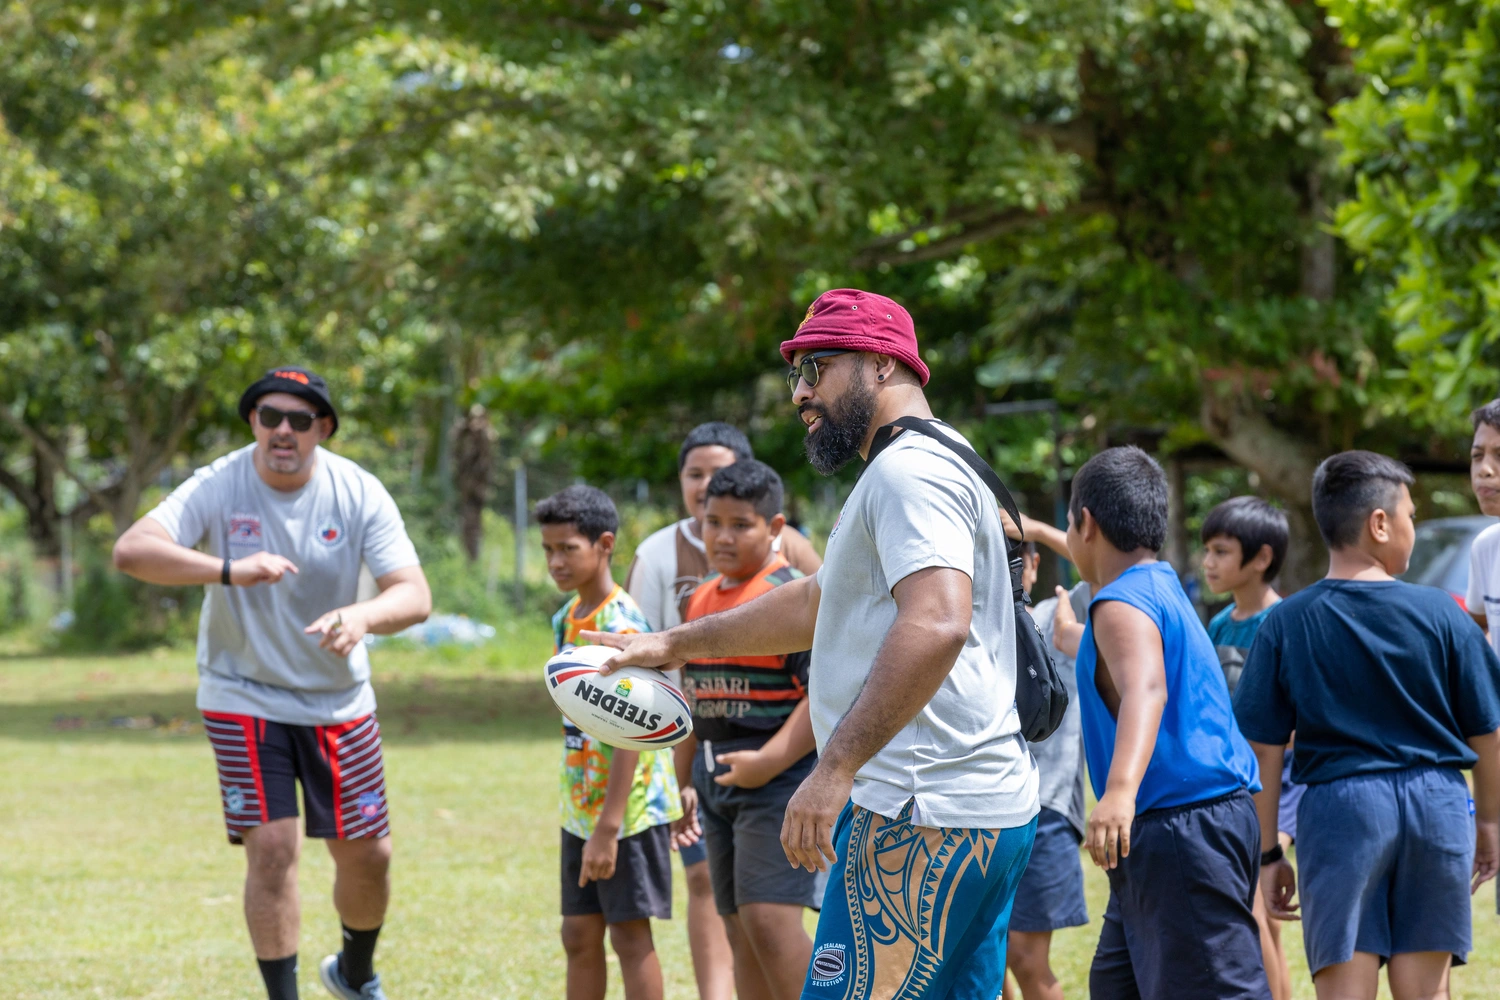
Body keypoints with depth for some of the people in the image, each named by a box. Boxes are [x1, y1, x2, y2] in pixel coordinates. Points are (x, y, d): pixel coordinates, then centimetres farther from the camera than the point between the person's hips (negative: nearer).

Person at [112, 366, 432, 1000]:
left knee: (367, 854, 7)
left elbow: (414, 596, -18)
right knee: (272, 849, -13)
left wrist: (363, 616, -41)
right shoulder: (218, 488, -16)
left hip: (339, 702, 3)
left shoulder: (359, 494, -11)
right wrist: (227, 571, -45)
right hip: (243, 698, -2)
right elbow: (131, 551, -30)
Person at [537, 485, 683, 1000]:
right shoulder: (566, 619, 8)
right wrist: (584, 817, 15)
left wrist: (608, 828, -24)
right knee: (579, 935, 11)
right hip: (582, 804, 8)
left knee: (630, 935, -2)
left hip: (630, 806, -8)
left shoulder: (621, 626, -18)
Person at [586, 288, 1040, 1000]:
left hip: (918, 820, -11)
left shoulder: (909, 471, -11)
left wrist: (836, 766, -29)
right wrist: (675, 644, 41)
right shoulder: (919, 471, 25)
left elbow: (937, 624, -27)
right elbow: (817, 602, 37)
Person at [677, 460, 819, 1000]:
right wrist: (684, 778, 23)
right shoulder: (701, 601, 14)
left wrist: (769, 761, -25)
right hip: (718, 775, 8)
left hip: (779, 776, -8)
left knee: (769, 917, -19)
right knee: (740, 929, 8)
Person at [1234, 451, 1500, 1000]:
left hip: (1339, 809, -1)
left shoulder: (1285, 625, -2)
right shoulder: (1439, 613, -2)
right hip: (1435, 805, 1)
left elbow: (1264, 751, -3)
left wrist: (1268, 855, 5)